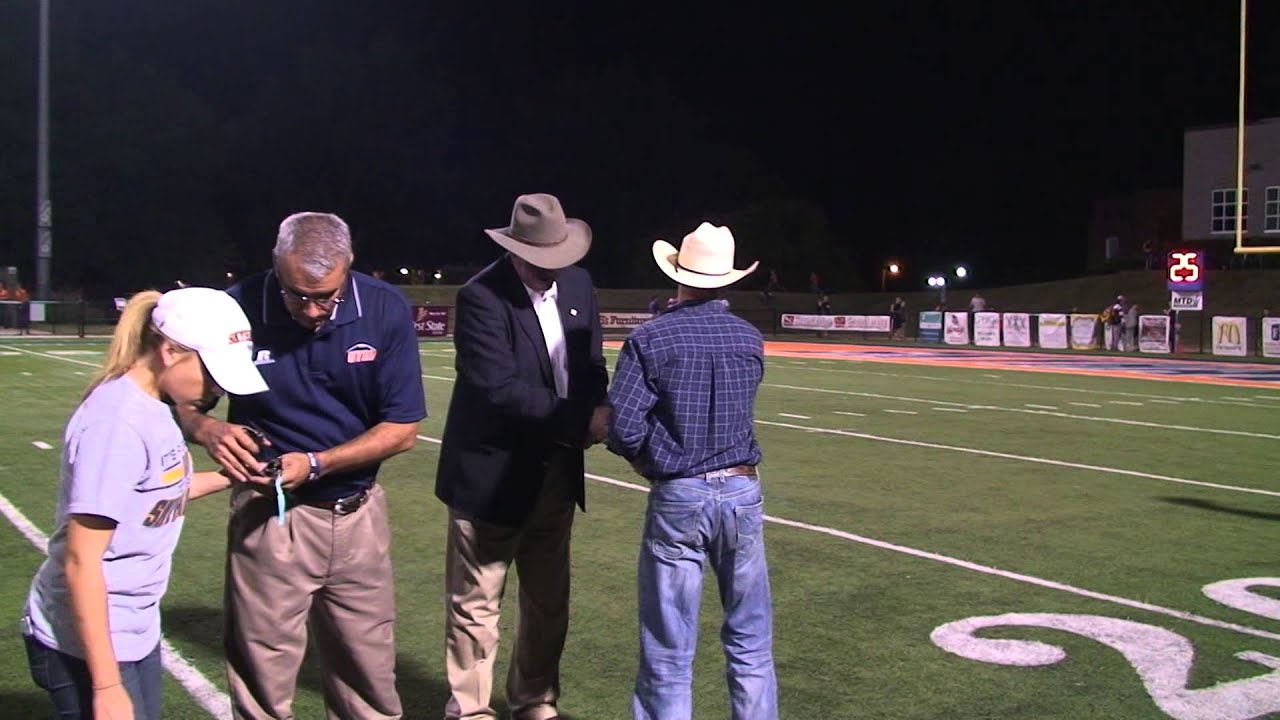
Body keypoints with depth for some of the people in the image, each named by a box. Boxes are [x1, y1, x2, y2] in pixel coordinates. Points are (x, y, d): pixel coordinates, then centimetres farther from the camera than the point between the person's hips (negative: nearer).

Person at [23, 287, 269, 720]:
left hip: (136, 632, 8)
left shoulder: (151, 407, 1)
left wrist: (231, 477, 5)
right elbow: (80, 563, -23)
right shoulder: (117, 424, -24)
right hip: (90, 644, -8)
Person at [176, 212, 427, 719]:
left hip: (358, 514, 2)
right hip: (270, 515, -1)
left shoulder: (385, 310, -8)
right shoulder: (240, 308, -12)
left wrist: (316, 463, -19)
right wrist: (207, 429, -24)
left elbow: (402, 428, -7)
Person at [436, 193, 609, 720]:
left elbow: (591, 364, 9)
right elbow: (499, 388, -24)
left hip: (557, 470, 7)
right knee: (477, 603, 6)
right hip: (492, 473, -6)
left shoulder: (577, 283, 3)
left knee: (548, 601, 17)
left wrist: (596, 409, -13)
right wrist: (581, 421, -22)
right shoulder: (482, 296, -17)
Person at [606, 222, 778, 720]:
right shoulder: (750, 339, 3)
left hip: (677, 497, -3)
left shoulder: (650, 339, -9)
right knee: (750, 644, 14)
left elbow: (623, 427, -14)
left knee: (668, 654, 6)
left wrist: (649, 462, 5)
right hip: (742, 493, 3)